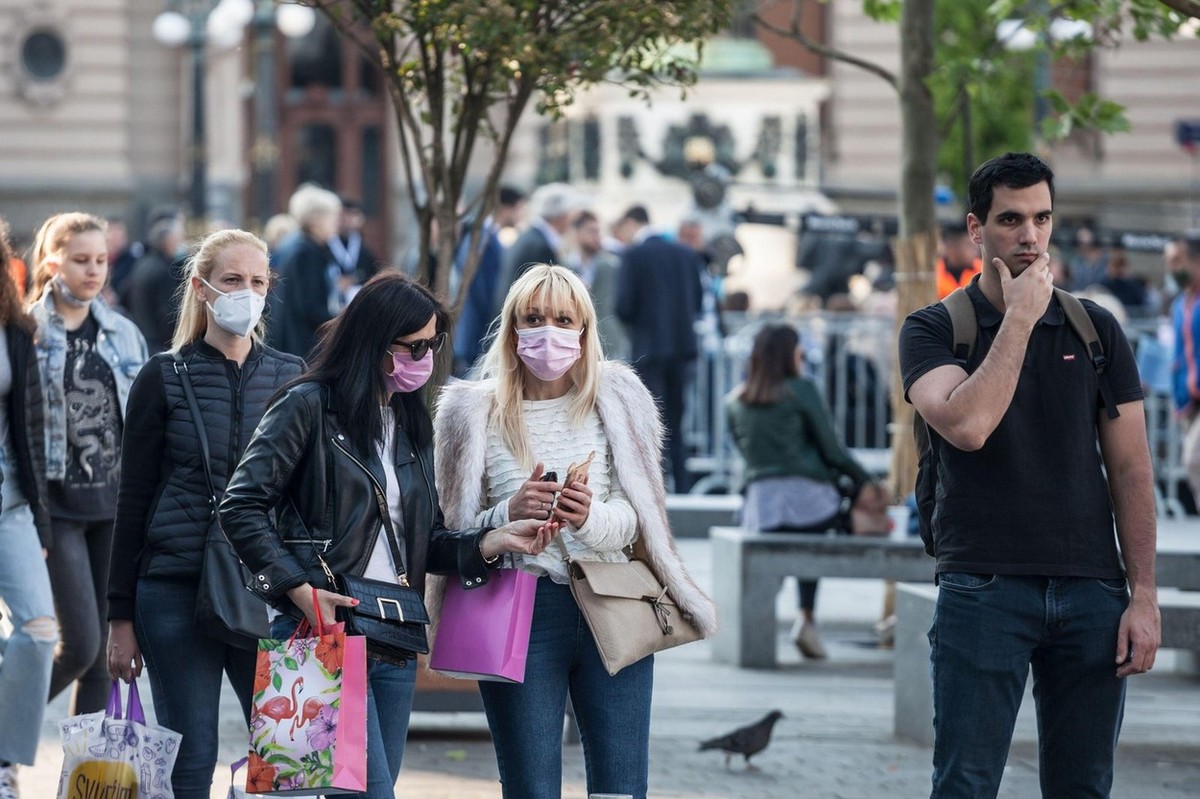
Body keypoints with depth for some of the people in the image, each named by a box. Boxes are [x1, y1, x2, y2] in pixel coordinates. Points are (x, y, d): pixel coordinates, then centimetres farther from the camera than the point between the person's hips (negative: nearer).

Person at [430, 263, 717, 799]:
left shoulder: (615, 401, 8)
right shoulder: (476, 413, 4)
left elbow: (635, 519, 5)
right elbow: (455, 534, 4)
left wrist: (593, 518, -17)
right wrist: (509, 514, -15)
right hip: (518, 617, -1)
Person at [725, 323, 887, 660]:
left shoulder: (733, 402, 14)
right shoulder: (801, 390, 0)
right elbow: (831, 449, -1)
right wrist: (865, 480, 11)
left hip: (758, 505, 4)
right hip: (807, 500, -4)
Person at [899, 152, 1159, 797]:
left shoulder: (1096, 330, 11)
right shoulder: (932, 329, 2)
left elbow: (1130, 470, 9)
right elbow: (967, 425, -18)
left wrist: (1143, 596, 1)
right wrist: (1020, 317, -11)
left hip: (1091, 592, 3)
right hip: (983, 590, -3)